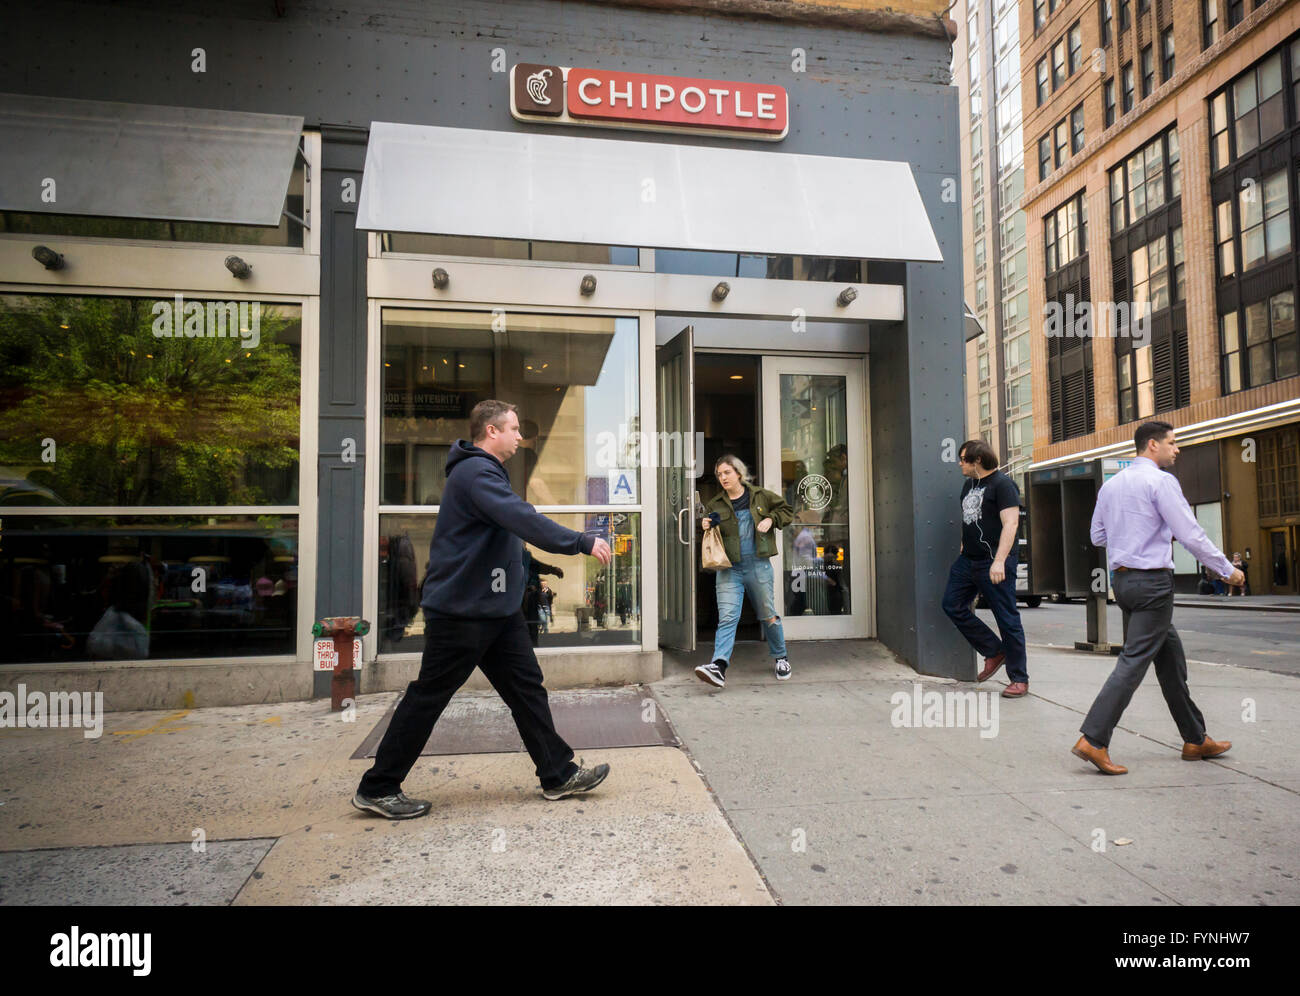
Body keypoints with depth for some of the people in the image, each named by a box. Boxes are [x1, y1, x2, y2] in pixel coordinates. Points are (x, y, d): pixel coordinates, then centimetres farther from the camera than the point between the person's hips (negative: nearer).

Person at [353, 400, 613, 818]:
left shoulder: (485, 471, 16)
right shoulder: (475, 472, -19)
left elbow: (515, 523, 19)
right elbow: (524, 520, -29)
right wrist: (583, 543, -25)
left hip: (496, 608, 10)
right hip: (461, 610, -10)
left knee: (527, 687, 11)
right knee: (428, 697, 1)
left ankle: (558, 775, 20)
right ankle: (377, 789, 17)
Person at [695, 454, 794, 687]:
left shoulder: (761, 497, 6)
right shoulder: (715, 504, 10)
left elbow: (787, 510, 16)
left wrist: (771, 520, -2)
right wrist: (706, 526, -6)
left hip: (758, 565, 0)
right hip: (729, 568, 0)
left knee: (768, 615, 11)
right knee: (727, 617, -13)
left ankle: (780, 658, 32)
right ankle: (719, 667, -23)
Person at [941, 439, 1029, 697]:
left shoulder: (1002, 484, -10)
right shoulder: (969, 485, 15)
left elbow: (1010, 524, -18)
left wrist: (999, 561, -26)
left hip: (994, 563, -9)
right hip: (968, 560, 9)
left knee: (1007, 618, -2)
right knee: (952, 605, 6)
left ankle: (1019, 680, 9)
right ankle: (995, 652, 19)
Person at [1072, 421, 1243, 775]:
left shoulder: (1110, 485, 13)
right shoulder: (1161, 481, -10)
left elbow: (1098, 536, 18)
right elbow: (1190, 534, -12)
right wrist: (1228, 570, -1)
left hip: (1122, 578, 8)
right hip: (1152, 579, -8)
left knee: (1170, 656, 17)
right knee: (1134, 660, -8)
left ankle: (1196, 740, 27)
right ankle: (1093, 740, -12)